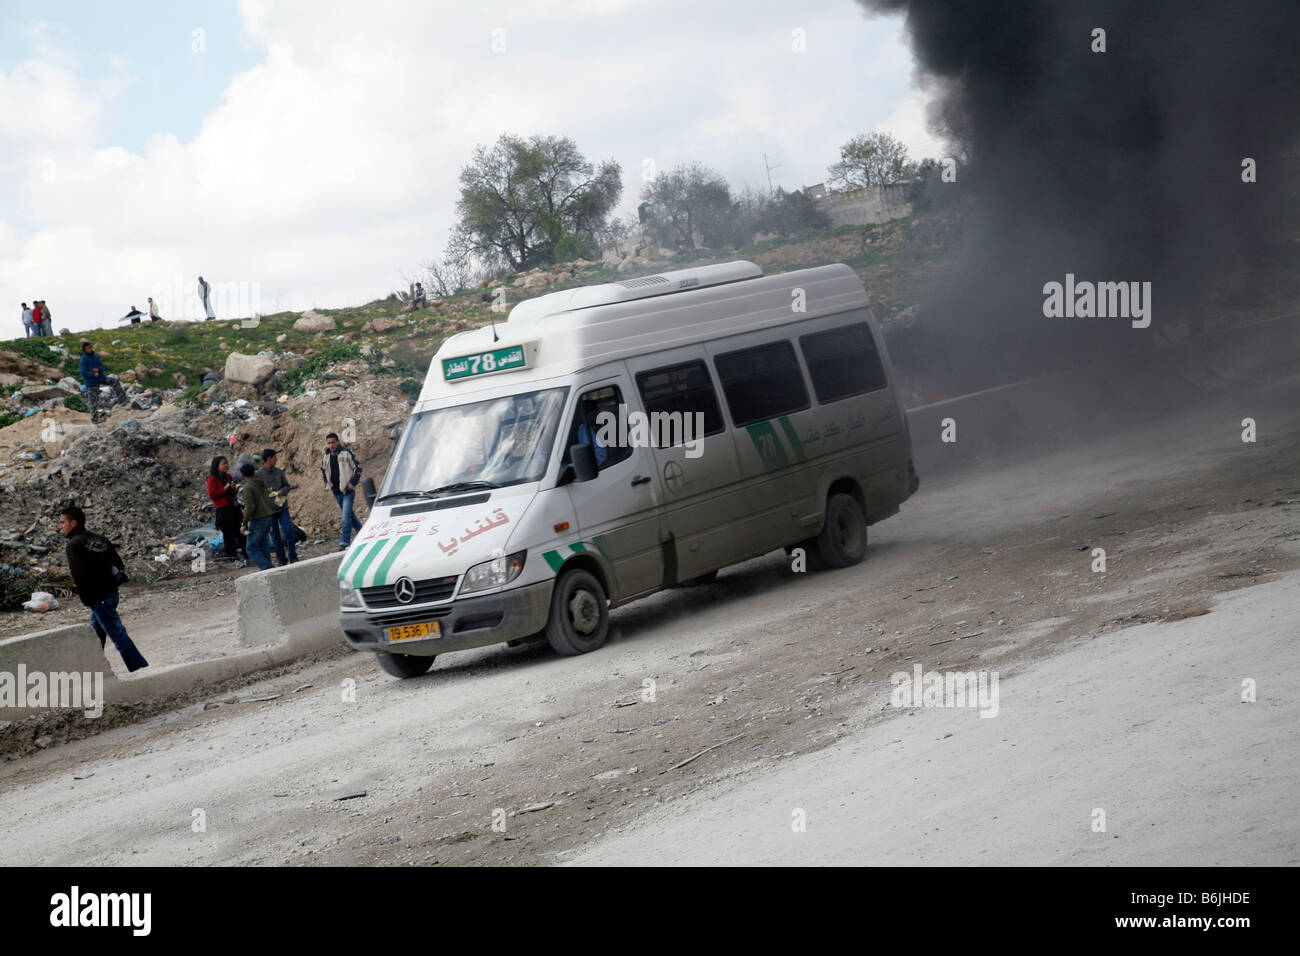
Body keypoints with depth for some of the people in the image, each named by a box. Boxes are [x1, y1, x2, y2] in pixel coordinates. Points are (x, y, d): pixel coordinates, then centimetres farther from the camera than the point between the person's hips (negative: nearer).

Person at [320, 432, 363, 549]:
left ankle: (345, 542, -15)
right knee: (350, 515, 14)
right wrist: (329, 485, 13)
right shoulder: (326, 457, 8)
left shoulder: (346, 453, -7)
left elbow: (358, 467, -3)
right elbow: (323, 471, 25)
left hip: (348, 490, -6)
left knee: (346, 516, -14)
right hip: (336, 492, 6)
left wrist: (353, 483, -9)